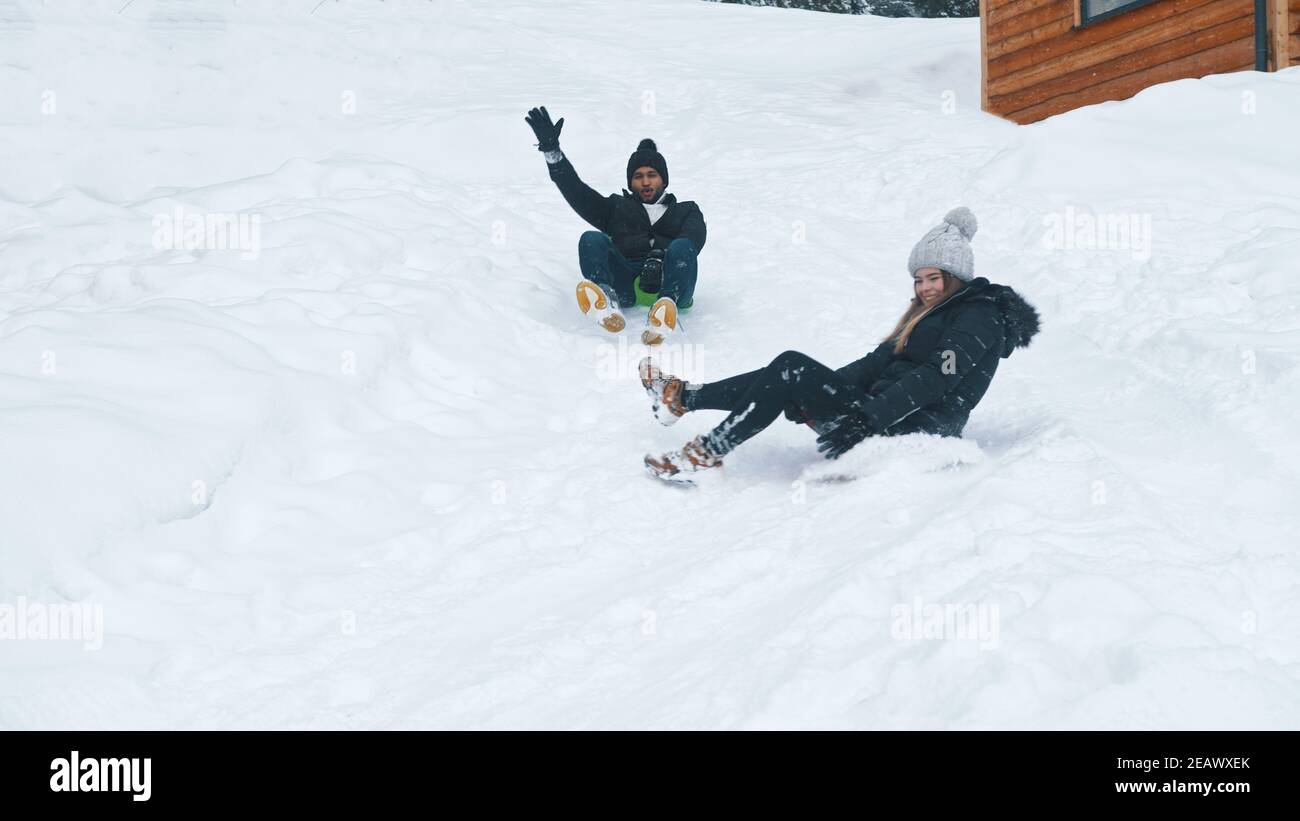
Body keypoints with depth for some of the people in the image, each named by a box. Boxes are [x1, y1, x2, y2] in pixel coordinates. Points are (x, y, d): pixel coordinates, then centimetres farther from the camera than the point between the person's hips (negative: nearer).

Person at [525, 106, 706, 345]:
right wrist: (551, 149, 5)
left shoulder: (686, 211, 28)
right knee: (592, 240, -24)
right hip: (625, 286, 1)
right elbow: (576, 191, 18)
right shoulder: (617, 207, 33)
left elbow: (693, 238, 4)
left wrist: (660, 259, -19)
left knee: (681, 247, -32)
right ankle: (606, 300, -54)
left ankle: (667, 306, -62)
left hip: (669, 286, -1)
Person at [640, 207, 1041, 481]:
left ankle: (707, 452, -16)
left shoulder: (980, 318, -6)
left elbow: (935, 378, -21)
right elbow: (879, 362, 18)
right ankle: (681, 397, 4)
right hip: (886, 417, 9)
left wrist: (865, 418, -30)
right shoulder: (931, 314, 24)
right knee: (791, 369, 1)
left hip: (912, 432, -9)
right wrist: (818, 388, 6)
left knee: (790, 370, -16)